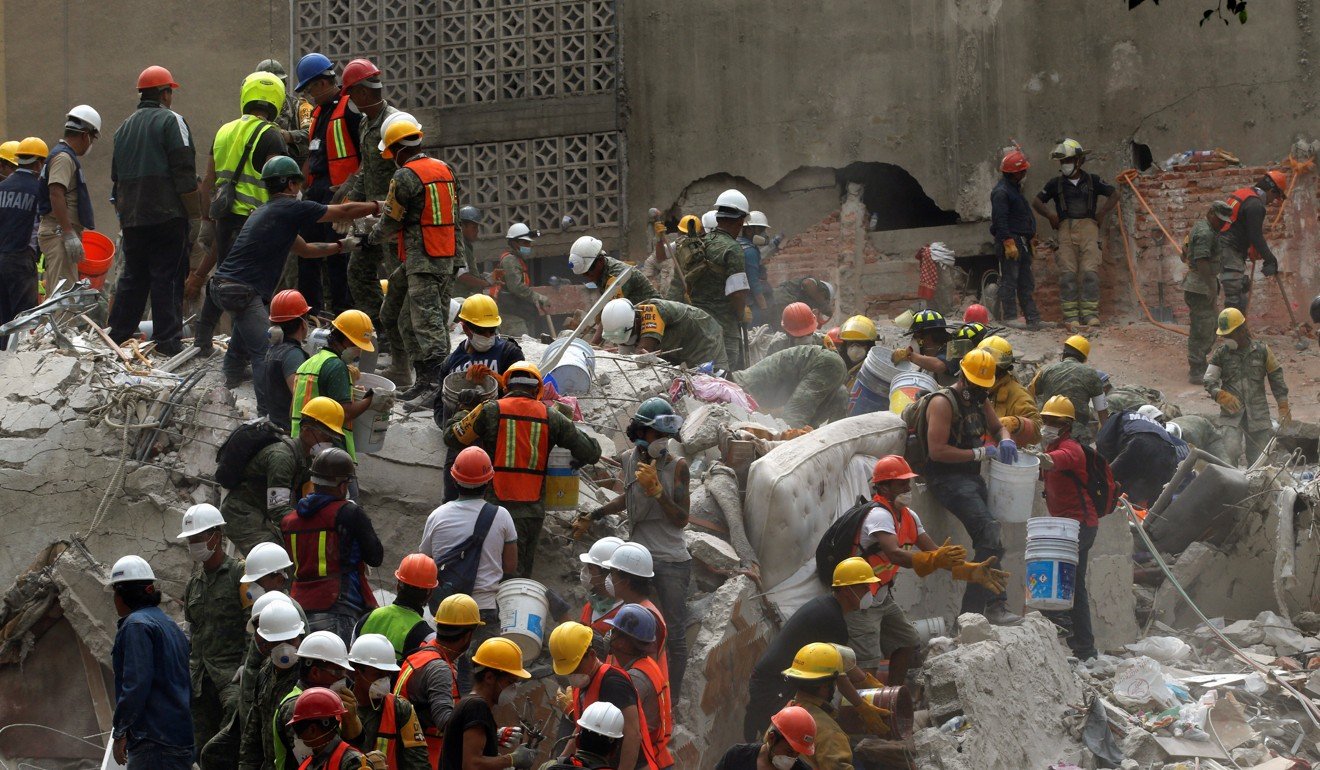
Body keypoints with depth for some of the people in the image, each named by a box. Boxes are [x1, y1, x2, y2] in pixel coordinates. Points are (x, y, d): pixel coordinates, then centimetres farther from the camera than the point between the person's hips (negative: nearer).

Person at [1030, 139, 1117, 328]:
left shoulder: (1092, 180, 13)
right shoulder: (1056, 183, 14)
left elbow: (1114, 194, 18)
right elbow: (1036, 201, 19)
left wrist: (1102, 213, 7)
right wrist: (1050, 216, 5)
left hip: (1088, 227, -1)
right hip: (1066, 229, 1)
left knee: (1090, 271, -11)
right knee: (1067, 273, -8)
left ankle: (1090, 314, -11)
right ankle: (1071, 316, -9)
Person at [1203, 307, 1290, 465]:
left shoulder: (1261, 350, 4)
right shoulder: (1220, 354, 4)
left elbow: (1276, 377, 11)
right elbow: (1209, 381, -1)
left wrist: (1283, 406, 8)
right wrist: (1221, 395, -22)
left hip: (1258, 412, 1)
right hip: (1232, 413, -1)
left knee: (1259, 458, 4)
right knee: (1230, 451, -21)